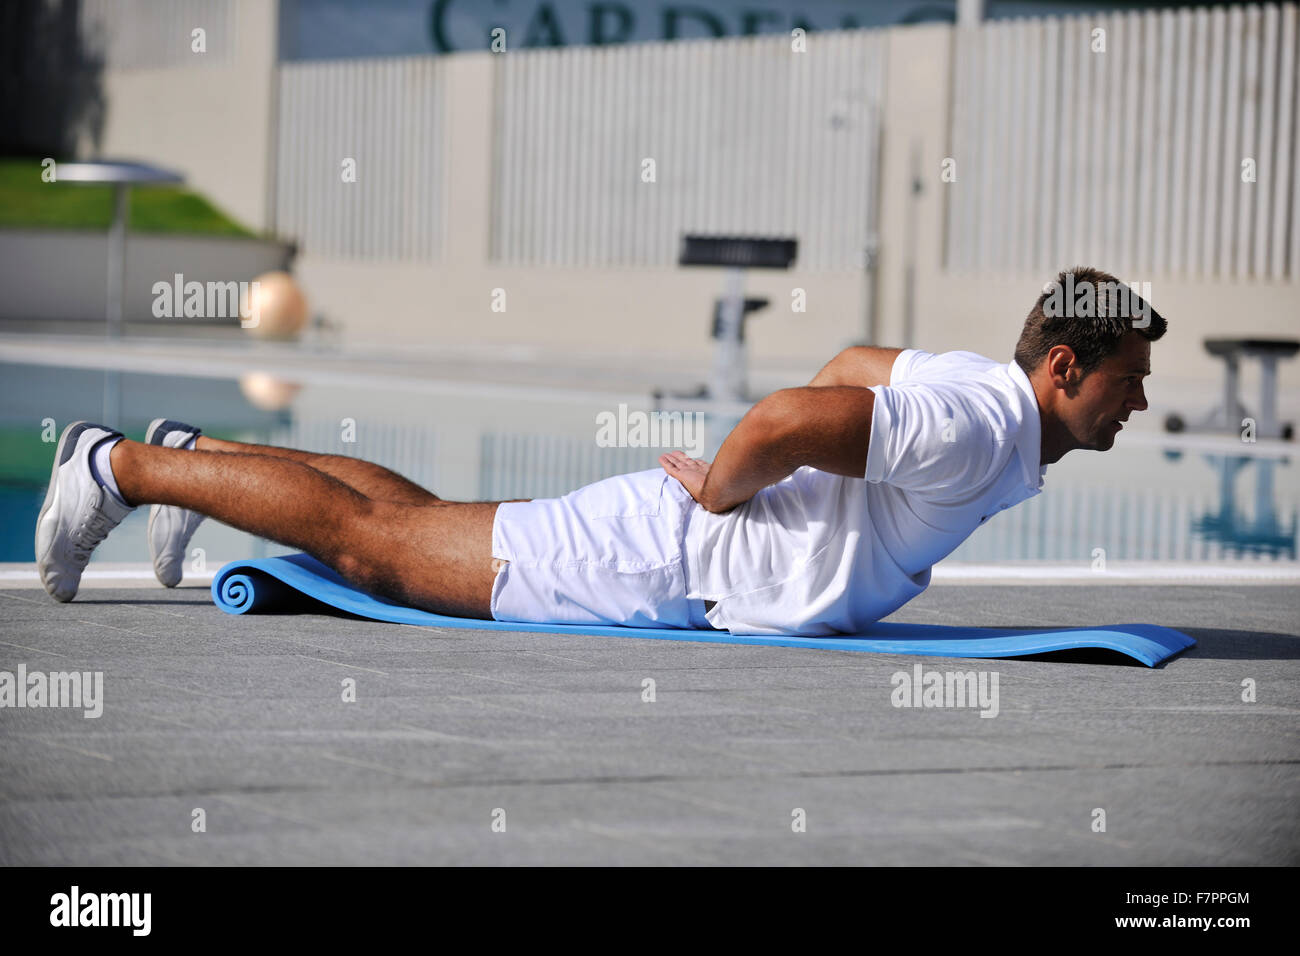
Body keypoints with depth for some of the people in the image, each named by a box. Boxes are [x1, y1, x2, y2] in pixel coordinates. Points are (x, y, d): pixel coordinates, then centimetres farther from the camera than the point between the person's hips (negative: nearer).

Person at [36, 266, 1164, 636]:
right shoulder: (979, 430, -28)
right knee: (371, 541, -1)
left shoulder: (971, 378, 5)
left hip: (690, 541, 9)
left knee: (425, 520, 22)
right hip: (664, 553, -9)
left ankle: (199, 455, 34)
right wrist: (721, 488, -20)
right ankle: (119, 467, 7)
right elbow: (785, 416, -40)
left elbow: (852, 367, 24)